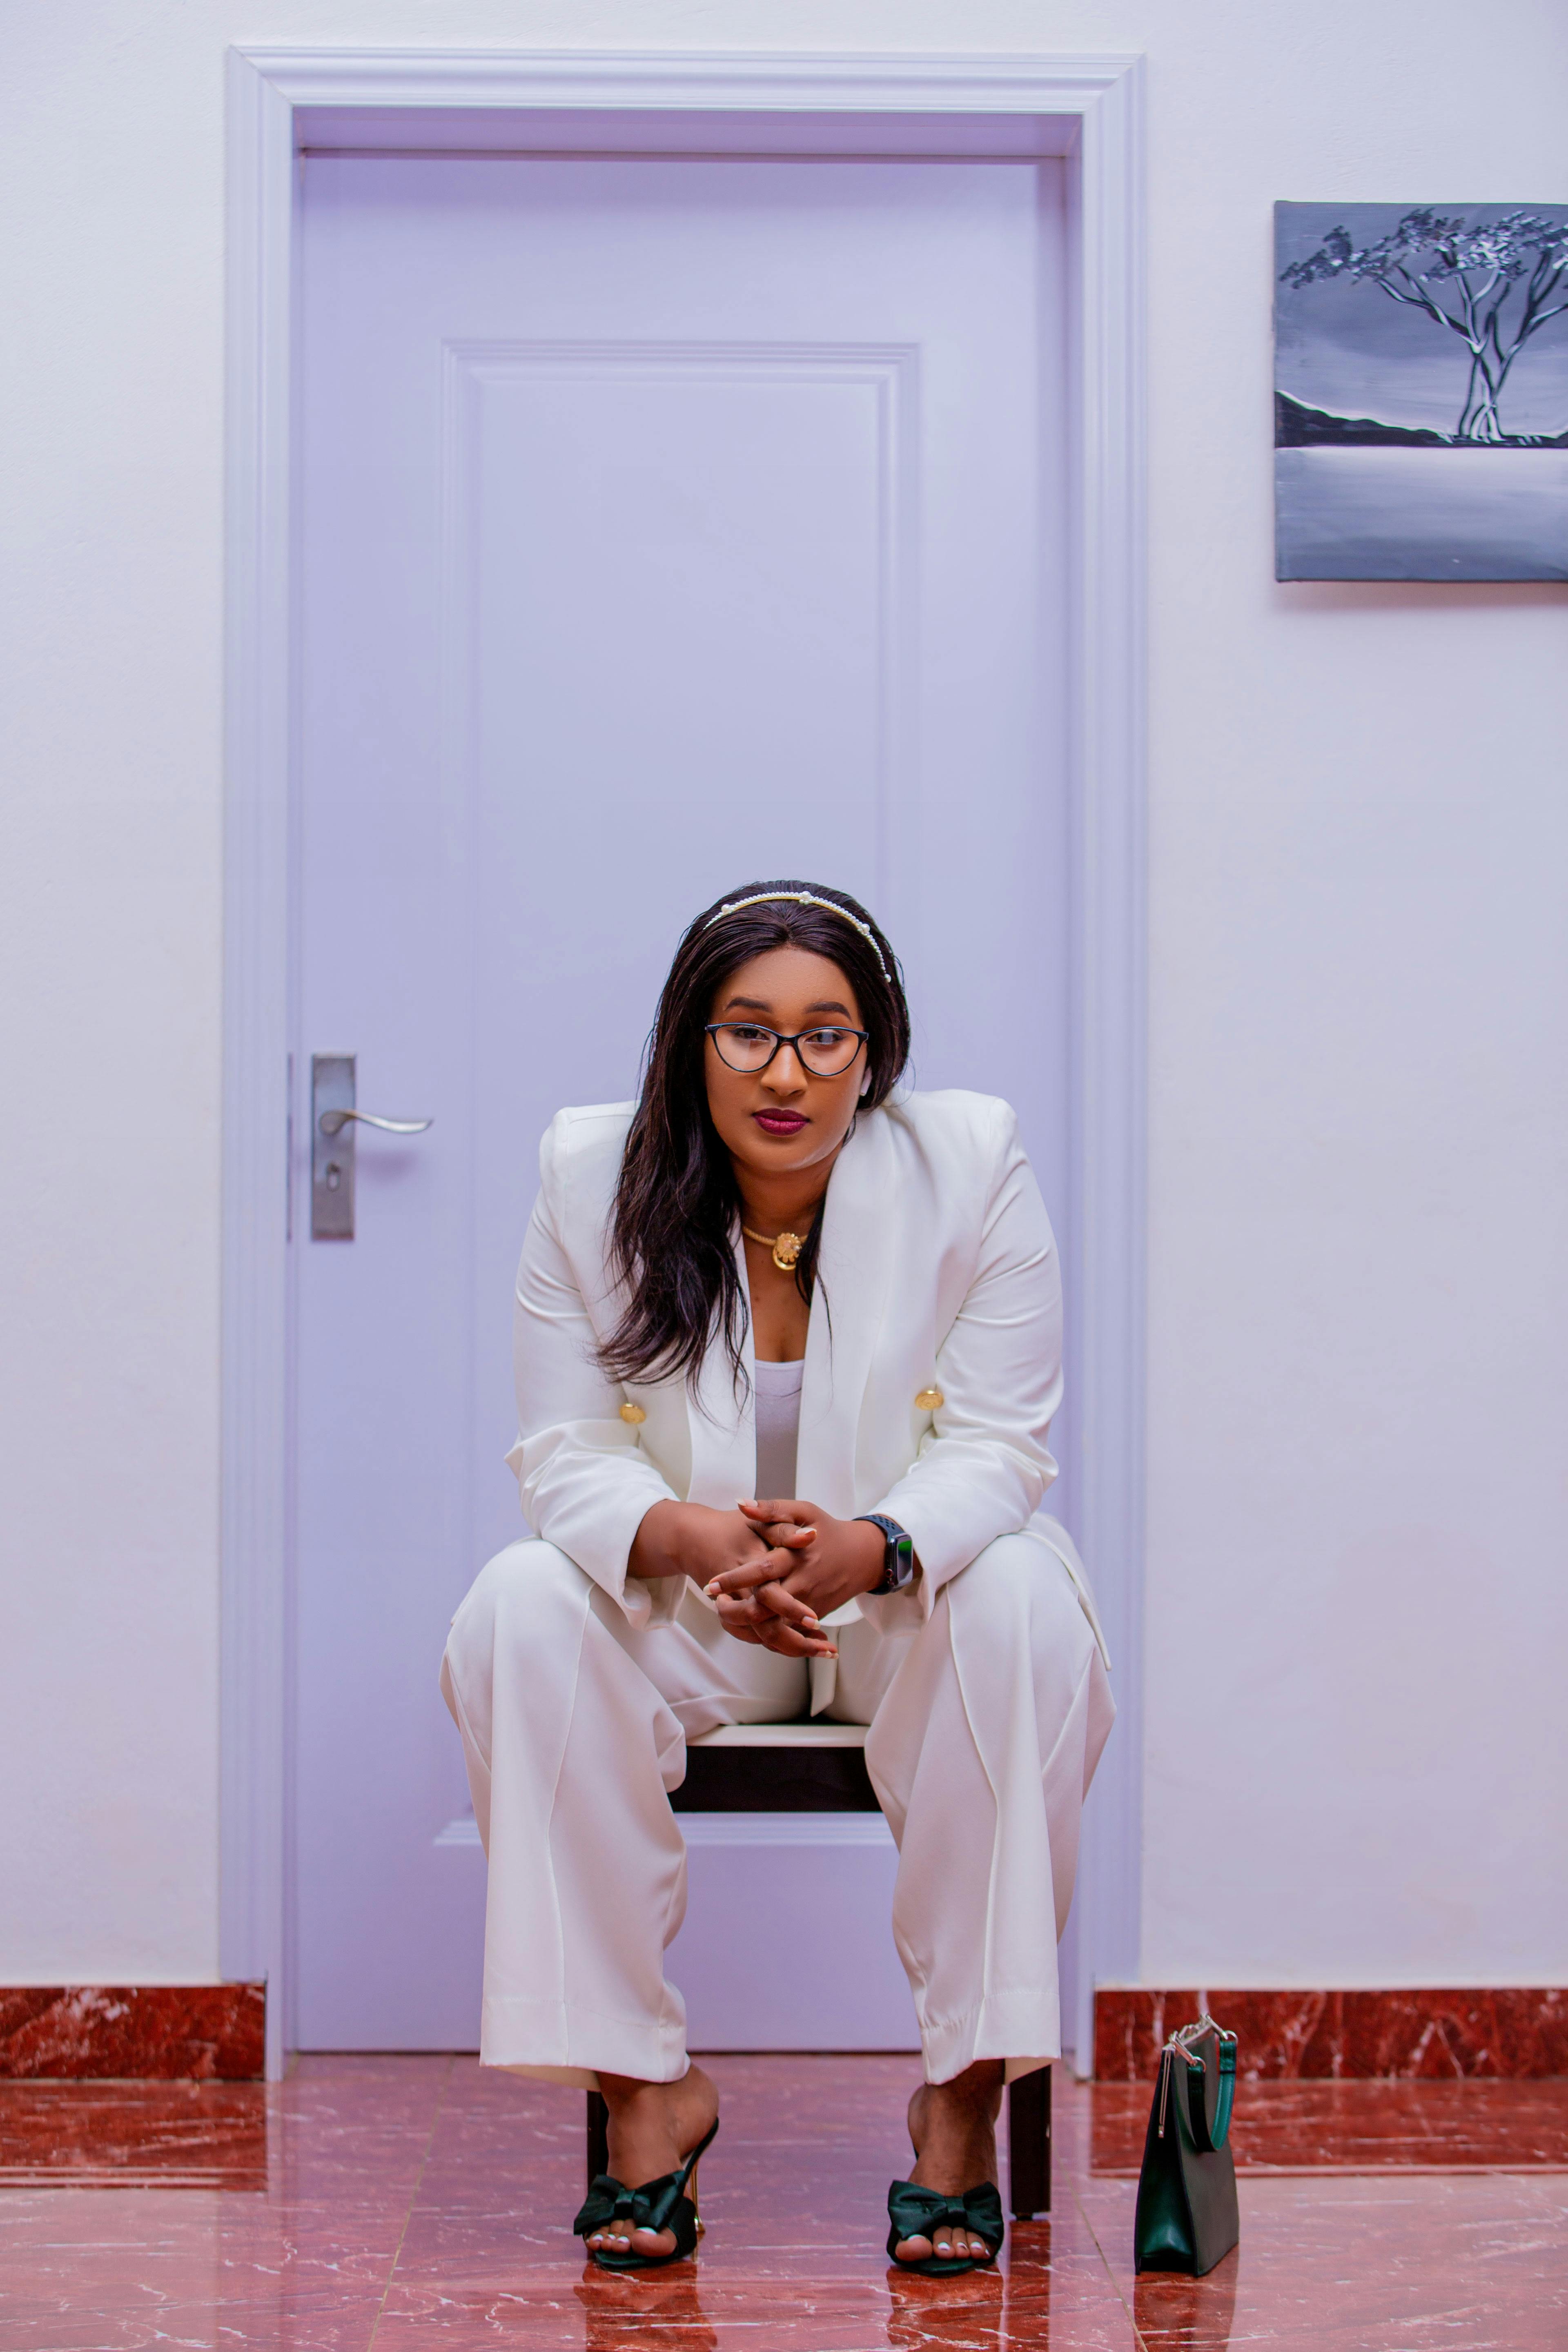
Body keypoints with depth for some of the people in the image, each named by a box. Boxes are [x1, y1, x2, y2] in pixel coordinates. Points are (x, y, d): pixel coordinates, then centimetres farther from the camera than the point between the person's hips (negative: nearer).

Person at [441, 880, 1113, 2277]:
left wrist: (868, 1546, -36)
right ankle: (645, 2087, -20)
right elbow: (565, 1454, -9)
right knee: (519, 1612, -28)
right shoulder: (592, 1178, -8)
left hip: (913, 1594, -1)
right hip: (682, 1600, 1)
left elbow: (997, 1450, -13)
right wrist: (694, 1537, -32)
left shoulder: (970, 1163, -12)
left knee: (1022, 1604, -34)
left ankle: (965, 2093, -24)